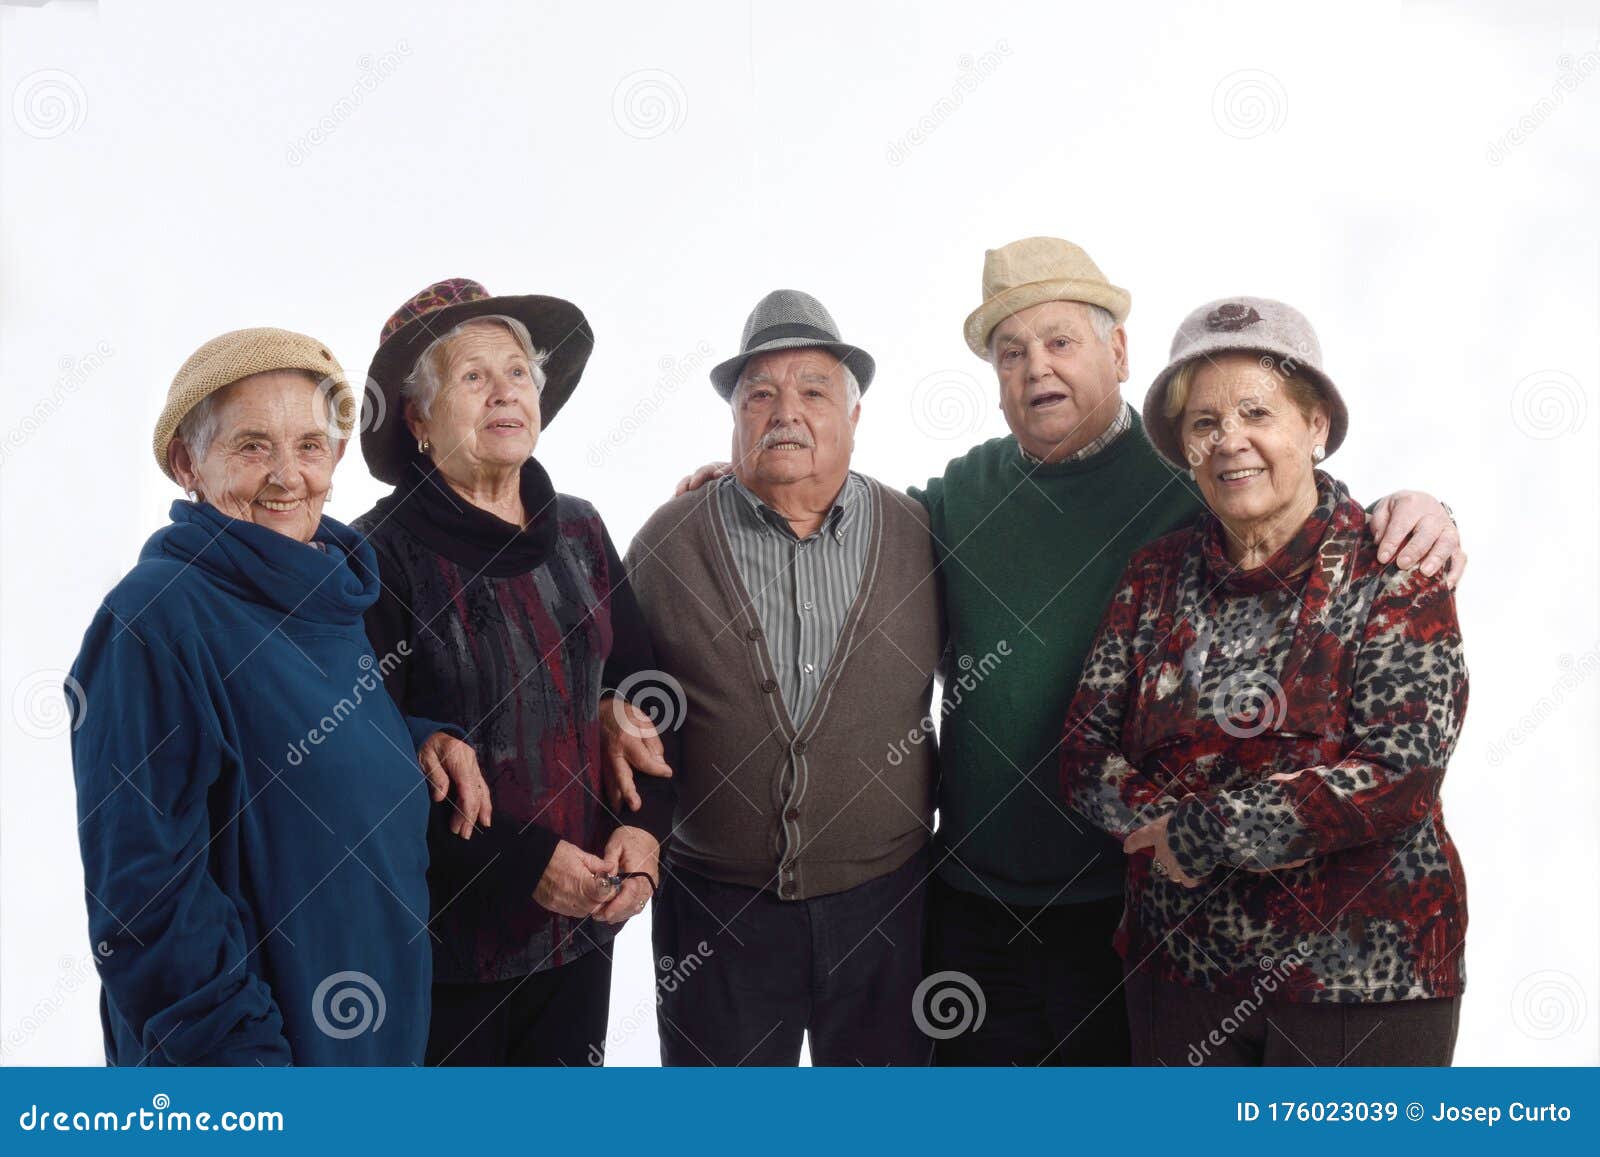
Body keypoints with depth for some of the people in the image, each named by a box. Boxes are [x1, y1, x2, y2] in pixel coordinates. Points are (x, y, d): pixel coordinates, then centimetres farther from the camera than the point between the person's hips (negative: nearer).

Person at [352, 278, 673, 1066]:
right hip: (446, 939, -5)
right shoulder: (383, 556, -12)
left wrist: (644, 827, -4)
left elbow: (640, 688, 11)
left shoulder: (578, 533, 5)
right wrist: (524, 862, -17)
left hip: (582, 922, 5)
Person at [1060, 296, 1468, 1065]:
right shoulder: (1156, 577, 3)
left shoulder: (1391, 570, -8)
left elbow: (1398, 775, -18)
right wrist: (1263, 826, -15)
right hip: (1179, 965, 4)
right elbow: (1087, 756, -1)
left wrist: (1200, 831, -16)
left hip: (1363, 972, -3)